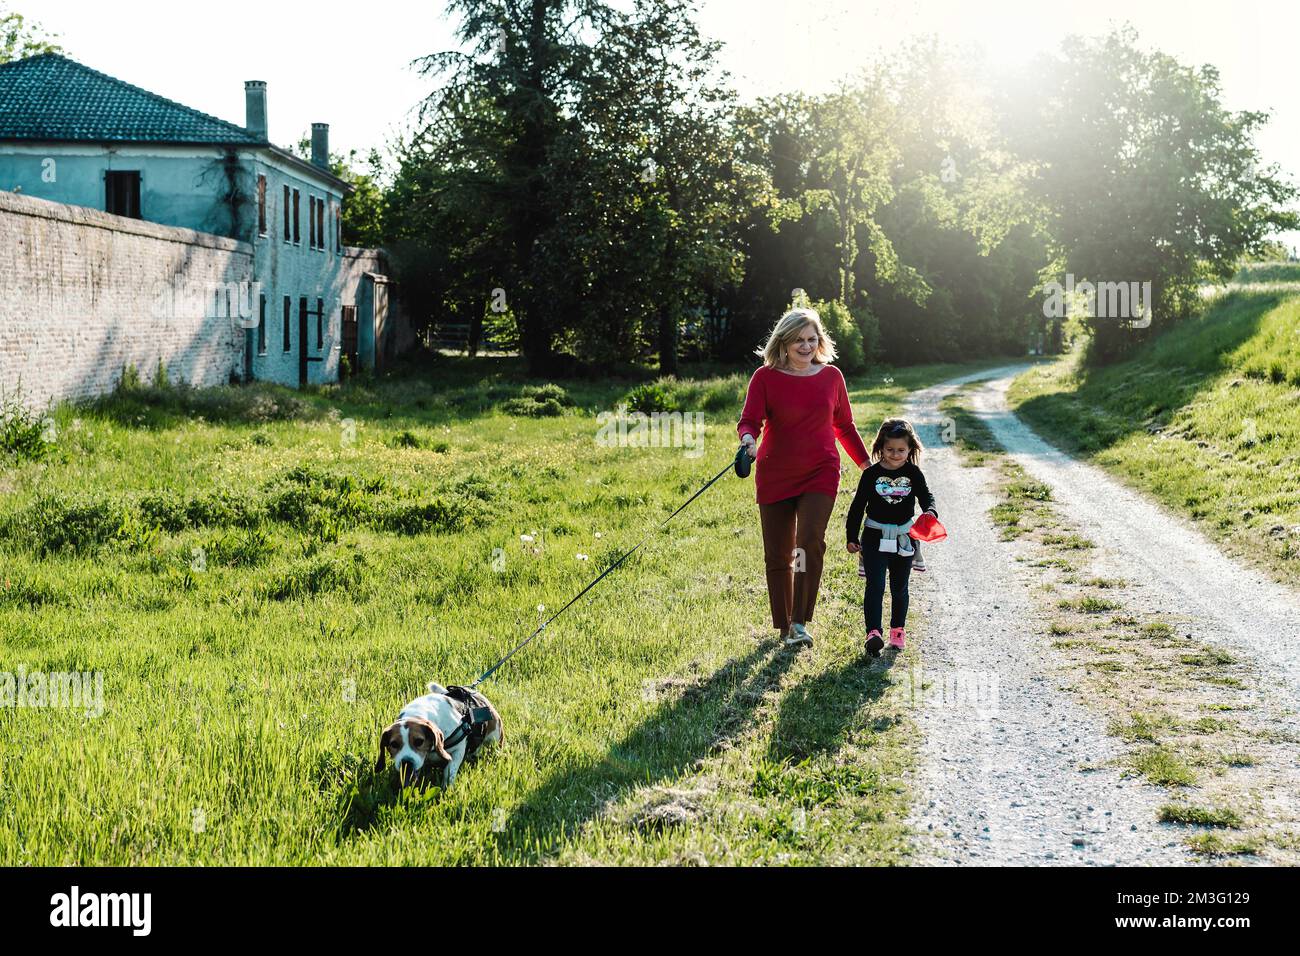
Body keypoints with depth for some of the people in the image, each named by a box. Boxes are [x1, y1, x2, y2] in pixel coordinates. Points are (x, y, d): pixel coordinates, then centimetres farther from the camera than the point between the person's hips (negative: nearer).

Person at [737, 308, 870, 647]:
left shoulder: (831, 376, 5)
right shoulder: (765, 377, -3)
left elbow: (844, 426, 16)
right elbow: (749, 420, -9)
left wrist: (867, 464, 19)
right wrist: (749, 440, -32)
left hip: (820, 473, 0)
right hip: (775, 476, 0)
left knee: (810, 541, -20)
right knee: (777, 554, 5)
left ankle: (800, 622, -14)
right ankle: (784, 628, 20)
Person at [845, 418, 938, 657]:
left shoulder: (913, 473, 1)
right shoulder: (872, 474, -3)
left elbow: (926, 496, -6)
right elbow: (858, 506, 2)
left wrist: (931, 512, -29)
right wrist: (852, 537, 2)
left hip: (904, 538, 2)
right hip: (875, 537, -2)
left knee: (899, 587, 13)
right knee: (875, 585, -12)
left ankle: (897, 630, 26)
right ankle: (873, 633, -20)